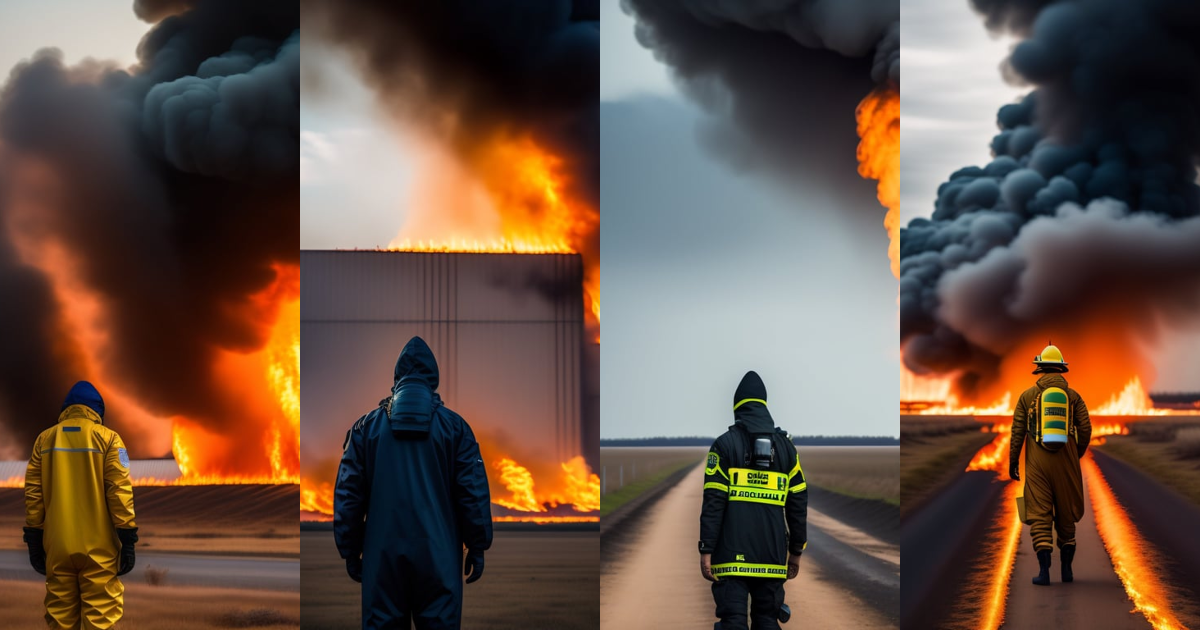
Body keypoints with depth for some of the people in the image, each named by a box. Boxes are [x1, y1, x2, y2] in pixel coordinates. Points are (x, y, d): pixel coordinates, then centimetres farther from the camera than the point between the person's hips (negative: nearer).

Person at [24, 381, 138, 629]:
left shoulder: (45, 439, 9)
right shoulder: (108, 438, -1)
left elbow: (33, 492, 6)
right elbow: (119, 491, -7)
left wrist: (34, 540, 11)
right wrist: (127, 540, -5)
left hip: (57, 545, 3)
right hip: (98, 546, -3)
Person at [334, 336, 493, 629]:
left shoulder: (366, 426, 4)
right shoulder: (455, 426, 2)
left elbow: (347, 494, 5)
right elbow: (474, 492, 0)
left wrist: (350, 551, 12)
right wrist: (477, 547, 7)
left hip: (383, 557, 1)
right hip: (439, 557, -1)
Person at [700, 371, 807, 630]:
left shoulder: (725, 445, -1)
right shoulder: (785, 446, 10)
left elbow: (713, 501, -8)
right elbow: (798, 504, 9)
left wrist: (706, 549, -6)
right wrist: (796, 550, 16)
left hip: (733, 554, -3)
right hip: (772, 557, 3)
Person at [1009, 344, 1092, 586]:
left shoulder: (1028, 396, 1)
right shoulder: (1073, 396, 4)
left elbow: (1017, 431, -2)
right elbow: (1085, 429, 1)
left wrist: (1013, 462, 6)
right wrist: (1077, 455, 17)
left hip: (1037, 464, -1)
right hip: (1065, 463, 2)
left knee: (1039, 515, -2)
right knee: (1066, 513, 14)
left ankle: (1044, 570, -12)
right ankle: (1067, 568, 16)